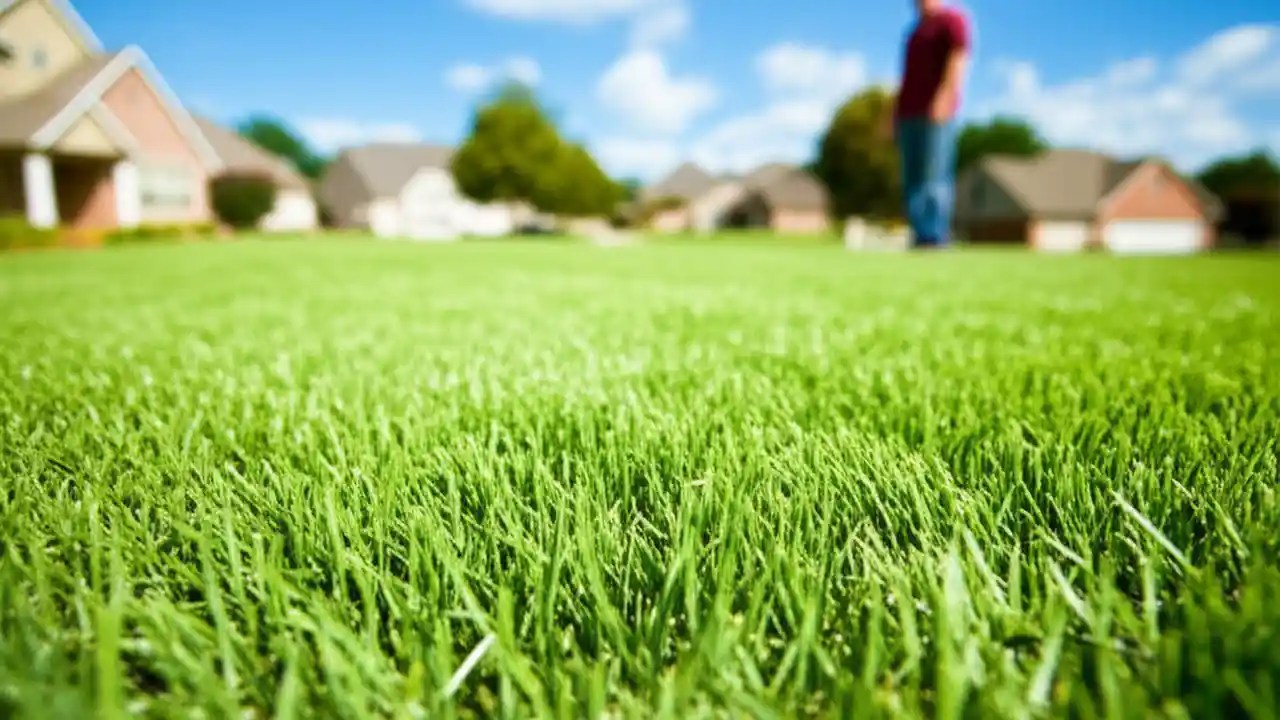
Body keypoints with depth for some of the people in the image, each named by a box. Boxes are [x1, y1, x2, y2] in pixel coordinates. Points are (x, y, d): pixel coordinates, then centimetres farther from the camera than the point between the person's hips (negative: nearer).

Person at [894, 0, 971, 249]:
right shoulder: (917, 27, 27)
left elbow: (958, 58, -11)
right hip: (909, 114, 8)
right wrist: (896, 113, 20)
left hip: (936, 115, -8)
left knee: (934, 175, -13)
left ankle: (936, 237, -15)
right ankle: (919, 237, 2)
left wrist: (944, 96, -24)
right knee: (912, 179, 2)